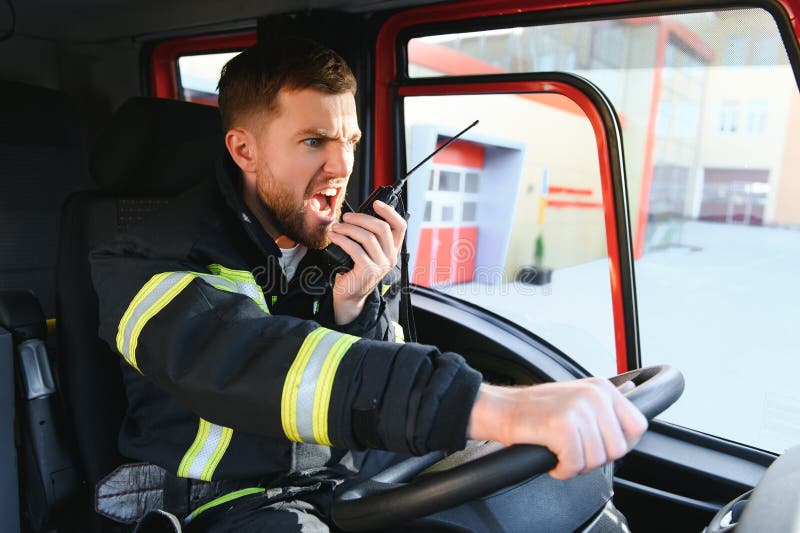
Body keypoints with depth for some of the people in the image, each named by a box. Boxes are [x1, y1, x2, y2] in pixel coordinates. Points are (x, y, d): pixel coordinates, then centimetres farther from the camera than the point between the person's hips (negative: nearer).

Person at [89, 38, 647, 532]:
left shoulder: (349, 250, -2)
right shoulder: (151, 262, -16)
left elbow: (386, 394, -3)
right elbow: (248, 366, -37)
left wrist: (355, 308, -23)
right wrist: (490, 405, -48)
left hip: (360, 476, 4)